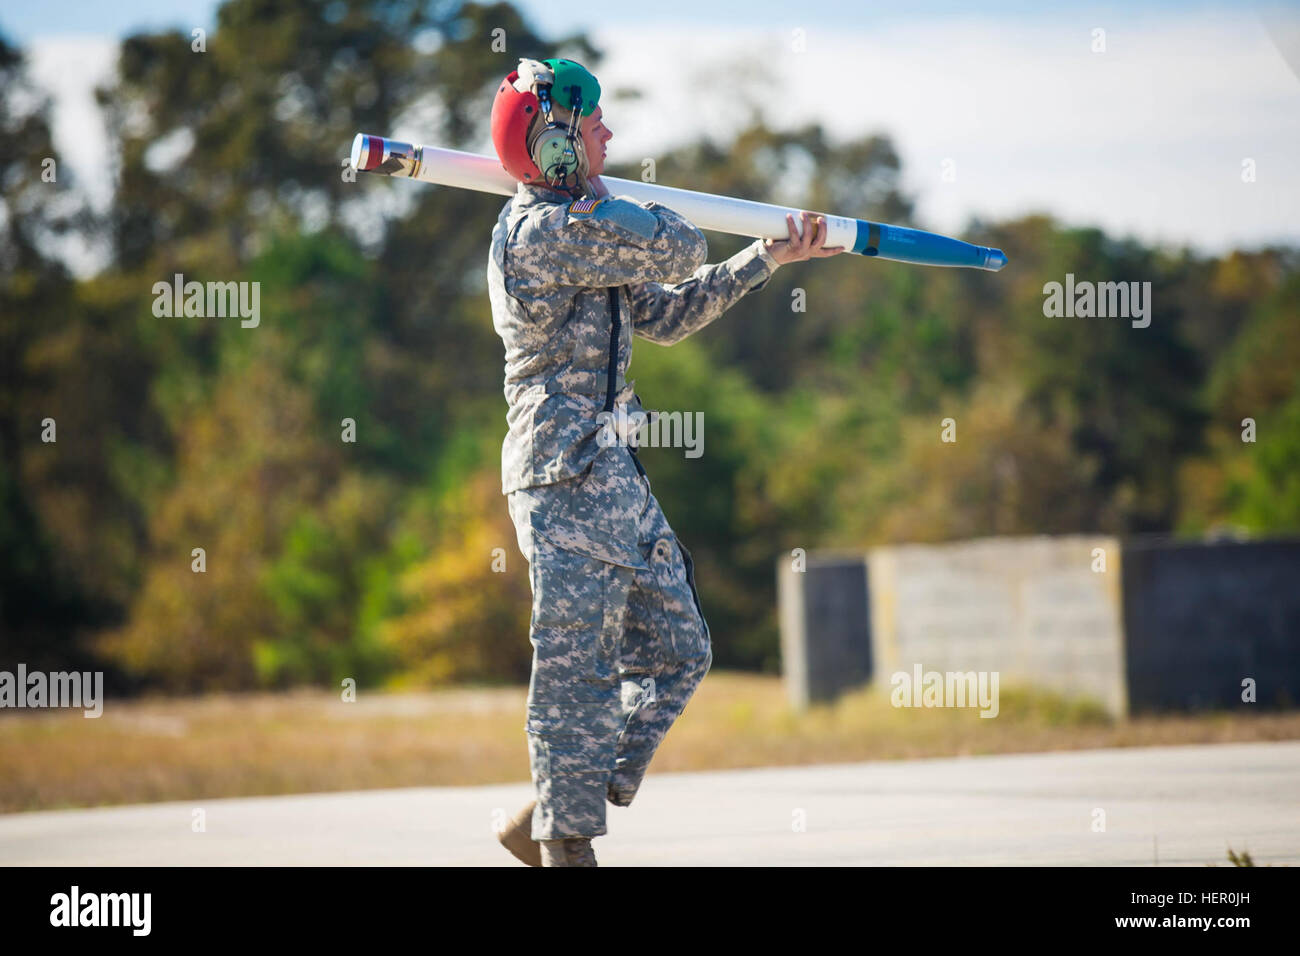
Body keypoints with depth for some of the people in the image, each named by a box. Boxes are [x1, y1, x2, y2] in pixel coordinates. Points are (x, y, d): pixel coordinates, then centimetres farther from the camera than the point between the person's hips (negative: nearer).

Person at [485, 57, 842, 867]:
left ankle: (548, 823, 15)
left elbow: (665, 314, 24)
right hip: (568, 477, -10)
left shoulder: (574, 230, 18)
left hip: (613, 474, 10)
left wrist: (767, 260, 26)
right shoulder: (540, 232, -15)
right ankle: (566, 844, 2)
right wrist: (603, 196, 4)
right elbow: (679, 251, -14)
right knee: (580, 670, -6)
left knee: (677, 652, 11)